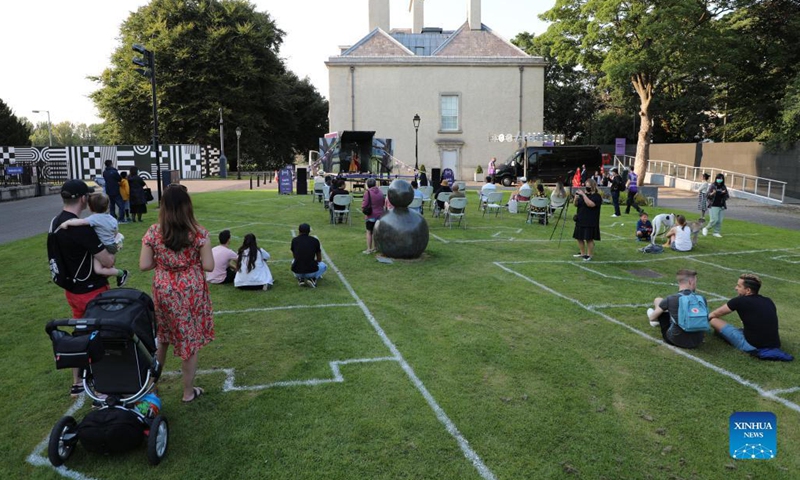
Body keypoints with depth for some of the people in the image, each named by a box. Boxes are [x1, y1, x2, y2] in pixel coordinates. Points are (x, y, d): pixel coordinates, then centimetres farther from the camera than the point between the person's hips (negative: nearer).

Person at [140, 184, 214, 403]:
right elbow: (208, 266, -12)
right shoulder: (199, 233, -14)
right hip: (191, 293, -2)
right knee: (189, 341, 10)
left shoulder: (153, 232, -8)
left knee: (160, 338, 23)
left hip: (164, 292, 3)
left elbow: (144, 265, -6)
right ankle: (188, 392, 22)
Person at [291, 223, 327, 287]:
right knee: (323, 266, 31)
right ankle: (313, 279, 3)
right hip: (311, 272, -2)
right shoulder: (315, 240, 4)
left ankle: (300, 279, 12)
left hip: (297, 272, 2)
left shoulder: (294, 240, 7)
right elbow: (319, 259, 17)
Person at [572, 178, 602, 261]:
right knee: (579, 238, 11)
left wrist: (583, 195, -26)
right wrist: (576, 198, -8)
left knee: (589, 239, -2)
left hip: (590, 222, -7)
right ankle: (583, 253, 25)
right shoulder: (583, 194, 11)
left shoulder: (597, 196, -9)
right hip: (580, 220, 7)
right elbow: (576, 205, 12)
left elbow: (590, 204, -26)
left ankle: (589, 255, 9)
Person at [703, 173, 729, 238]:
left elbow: (726, 197, 11)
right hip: (713, 206, -4)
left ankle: (716, 232, 11)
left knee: (719, 221, 2)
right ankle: (706, 228, 10)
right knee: (714, 220, -11)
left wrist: (724, 193, -9)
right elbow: (708, 196, -5)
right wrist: (712, 193, -25)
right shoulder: (712, 186, -3)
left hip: (721, 207, 4)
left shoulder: (724, 187, 8)